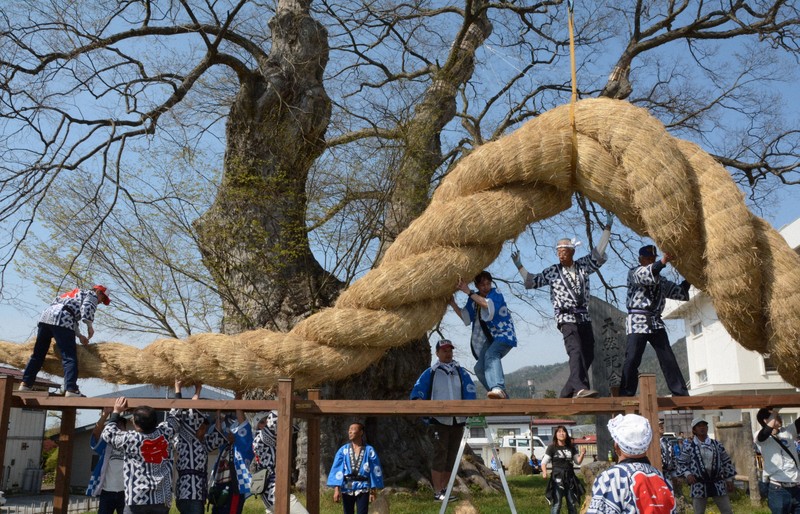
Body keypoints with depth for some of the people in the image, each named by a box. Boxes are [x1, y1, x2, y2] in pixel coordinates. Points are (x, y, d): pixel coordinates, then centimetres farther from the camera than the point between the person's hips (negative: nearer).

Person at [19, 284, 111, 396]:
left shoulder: (77, 293, 39)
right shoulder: (92, 295, 15)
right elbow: (86, 308, -8)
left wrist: (79, 335, 30)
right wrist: (90, 326, -8)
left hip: (46, 316, 8)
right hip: (61, 321, -8)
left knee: (38, 354, 16)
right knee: (70, 357, -10)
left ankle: (26, 384, 18)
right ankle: (71, 389, -17)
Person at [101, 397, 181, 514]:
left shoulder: (131, 439, -10)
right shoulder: (164, 433, -1)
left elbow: (108, 434, 7)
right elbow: (175, 419, 21)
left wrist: (116, 412, 17)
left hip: (137, 499, -4)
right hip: (162, 499, 4)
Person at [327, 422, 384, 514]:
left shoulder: (369, 450, 0)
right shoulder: (343, 450, 2)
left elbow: (375, 471, 2)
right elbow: (336, 469, -3)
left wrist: (373, 491, 0)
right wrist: (336, 489, -12)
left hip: (363, 488, -2)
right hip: (347, 488, 2)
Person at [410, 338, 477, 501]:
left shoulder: (460, 371, 10)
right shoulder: (430, 373, 4)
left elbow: (470, 390, 2)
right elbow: (418, 390, 0)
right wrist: (418, 403, -20)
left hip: (458, 420, 4)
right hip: (439, 421, -4)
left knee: (452, 457, 9)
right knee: (440, 455, -9)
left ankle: (444, 489, 19)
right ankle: (437, 492, -4)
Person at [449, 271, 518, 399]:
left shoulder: (496, 294, -11)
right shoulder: (474, 298, 8)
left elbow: (488, 305, -32)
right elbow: (465, 317, 7)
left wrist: (469, 292, -33)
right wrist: (453, 304, -5)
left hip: (504, 335, -8)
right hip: (489, 338, 8)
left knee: (491, 355, -35)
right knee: (480, 368, -1)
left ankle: (498, 389, -55)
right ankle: (501, 398, 6)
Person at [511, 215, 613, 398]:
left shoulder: (583, 266, 11)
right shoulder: (552, 272, 5)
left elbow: (598, 254, 10)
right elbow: (531, 282, 11)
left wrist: (607, 228, 7)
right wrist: (519, 266, 4)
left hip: (584, 318, 5)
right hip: (567, 319, -4)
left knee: (587, 356, 4)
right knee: (576, 351, -23)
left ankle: (566, 393, 13)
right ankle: (580, 388, -37)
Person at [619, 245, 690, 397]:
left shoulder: (660, 279, 24)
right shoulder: (634, 273, 5)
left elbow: (678, 292, 25)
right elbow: (644, 275, -19)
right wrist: (662, 262, -34)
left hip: (656, 322, 6)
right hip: (638, 321, -6)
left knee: (668, 358, 1)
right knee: (632, 359, -11)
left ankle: (681, 393, 4)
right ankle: (625, 395, -9)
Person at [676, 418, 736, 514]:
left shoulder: (717, 444, 6)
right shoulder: (689, 447, -3)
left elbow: (726, 462, 11)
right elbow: (681, 463, 1)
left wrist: (729, 480, 9)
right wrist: (687, 474, -17)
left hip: (717, 484, 3)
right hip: (698, 485, -2)